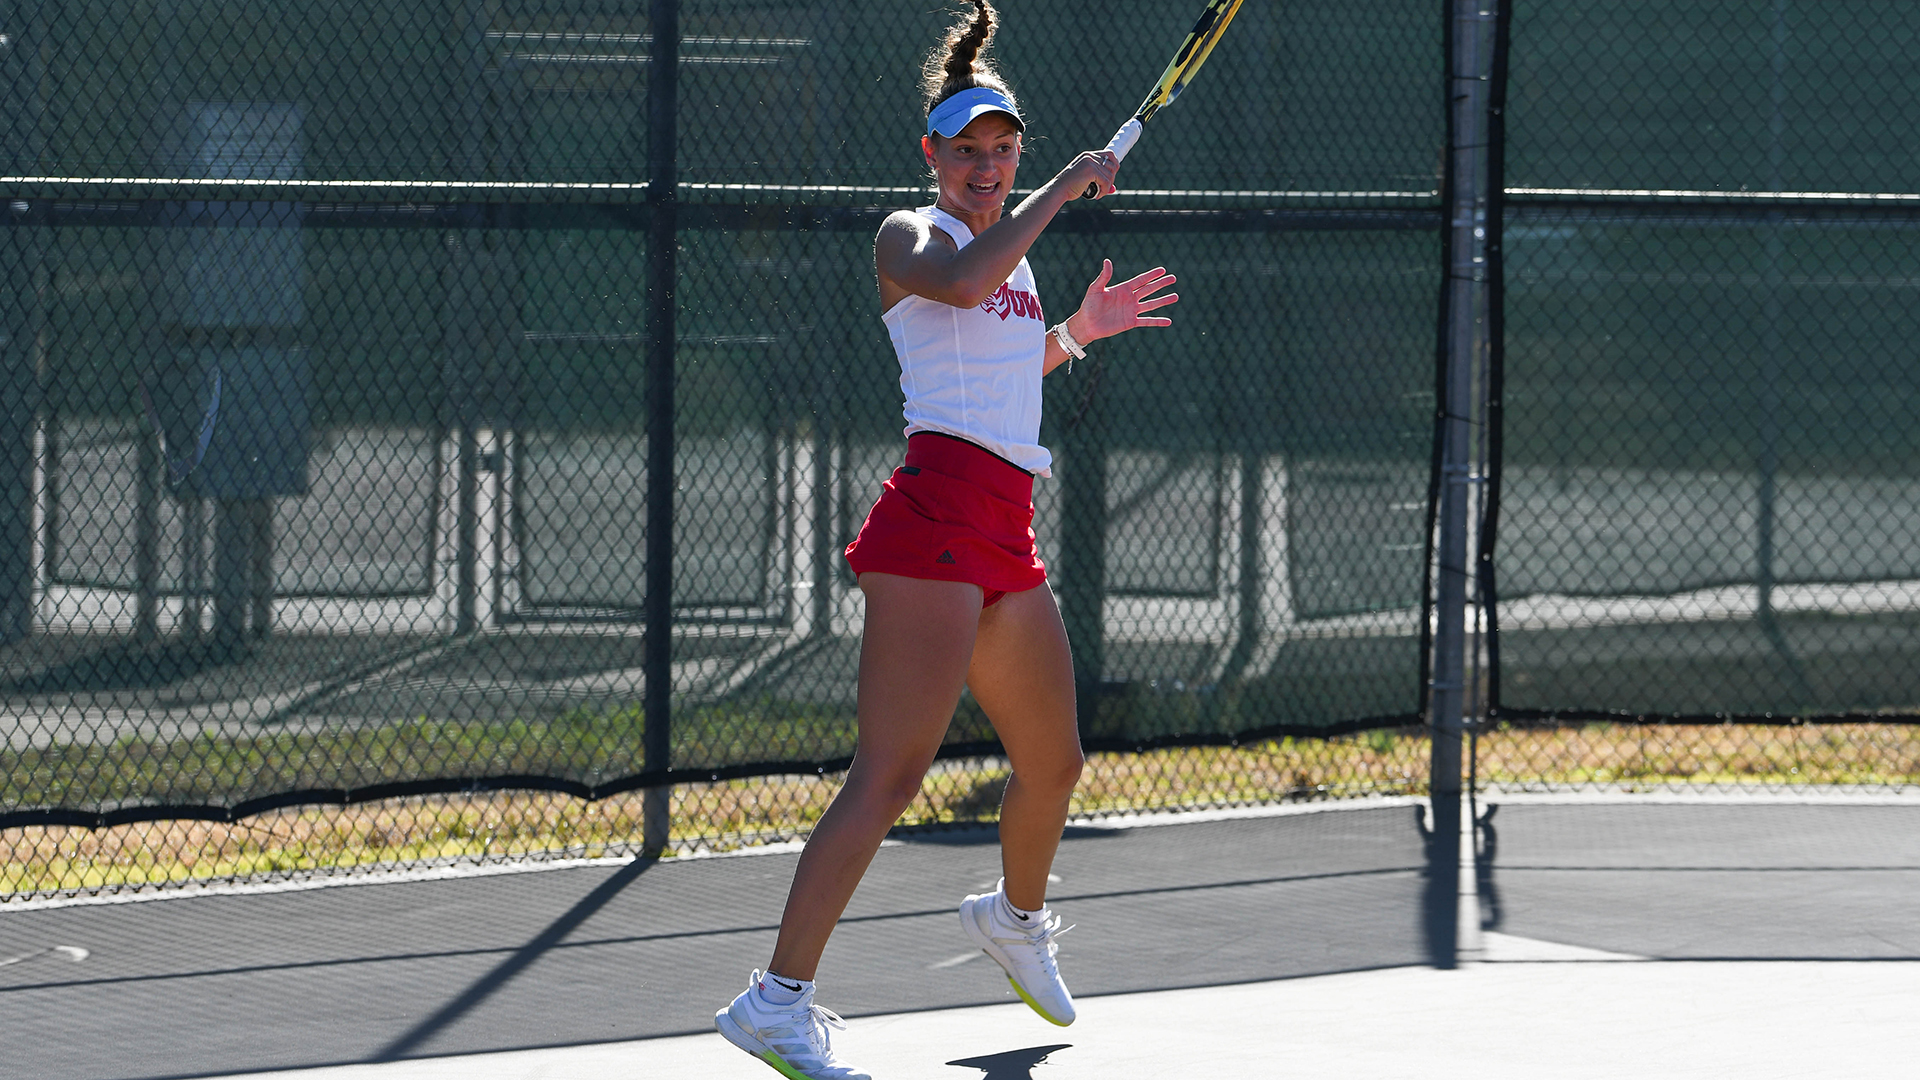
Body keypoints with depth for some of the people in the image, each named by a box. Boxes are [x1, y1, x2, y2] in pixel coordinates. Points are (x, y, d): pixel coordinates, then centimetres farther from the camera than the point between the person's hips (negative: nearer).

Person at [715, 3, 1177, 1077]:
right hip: (937, 503, -9)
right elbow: (961, 284, -27)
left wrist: (1078, 330, 27)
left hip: (1007, 527, 9)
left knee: (1054, 761, 22)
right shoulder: (912, 235, -3)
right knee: (891, 773, -18)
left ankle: (1017, 914, 51)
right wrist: (1062, 190, -19)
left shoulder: (1014, 247, 22)